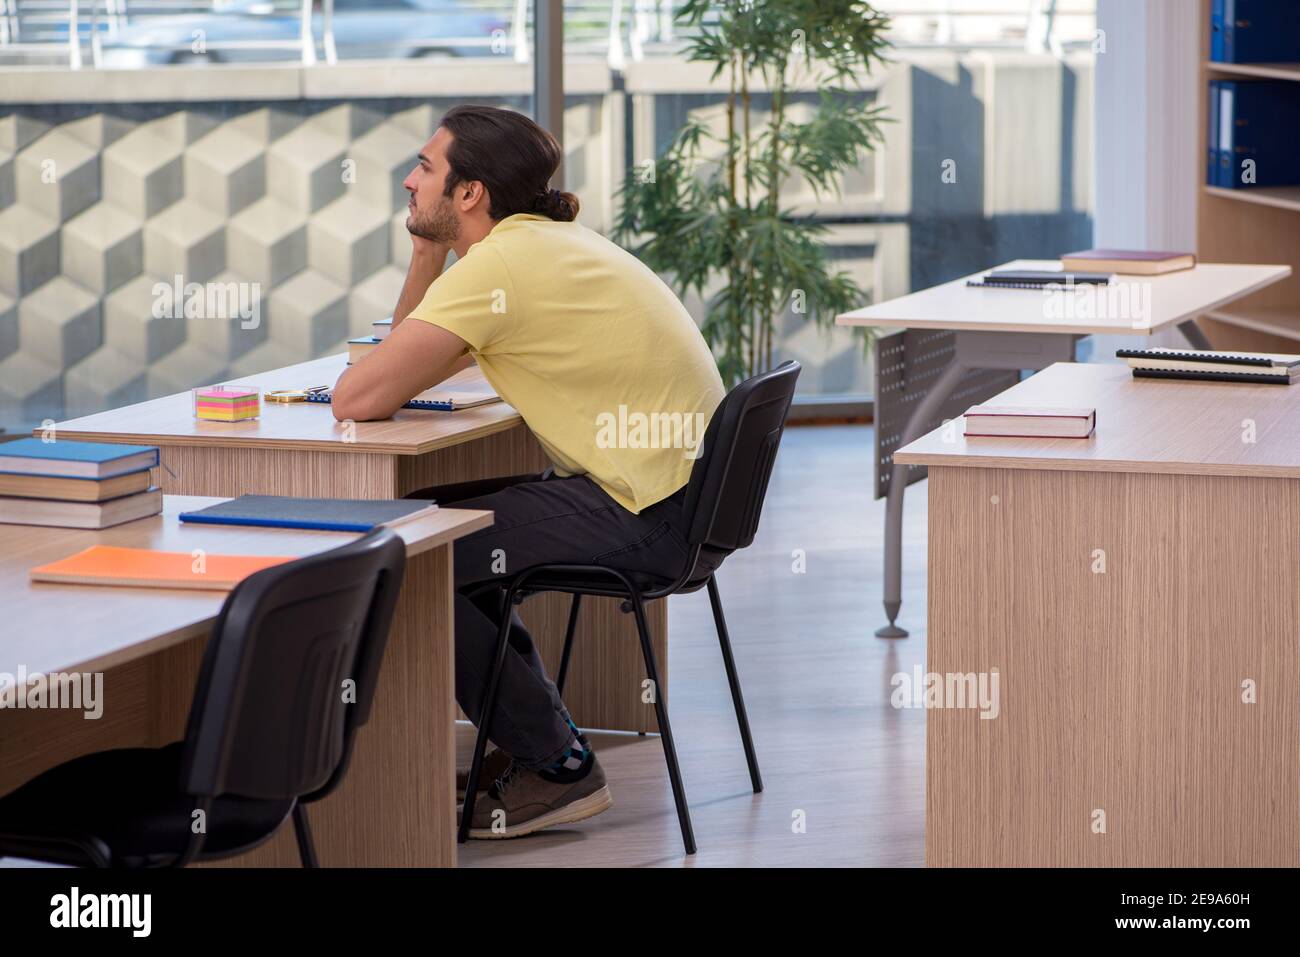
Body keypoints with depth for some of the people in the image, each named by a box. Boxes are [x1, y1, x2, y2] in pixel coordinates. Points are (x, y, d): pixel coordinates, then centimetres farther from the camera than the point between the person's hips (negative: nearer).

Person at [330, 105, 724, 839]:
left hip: (649, 511, -10)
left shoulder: (497, 266, -16)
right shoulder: (547, 242, 14)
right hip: (681, 485, 10)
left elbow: (359, 399, -20)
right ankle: (531, 731, 24)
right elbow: (412, 360, 20)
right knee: (424, 513, 18)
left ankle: (558, 767, 3)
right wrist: (428, 251, 8)